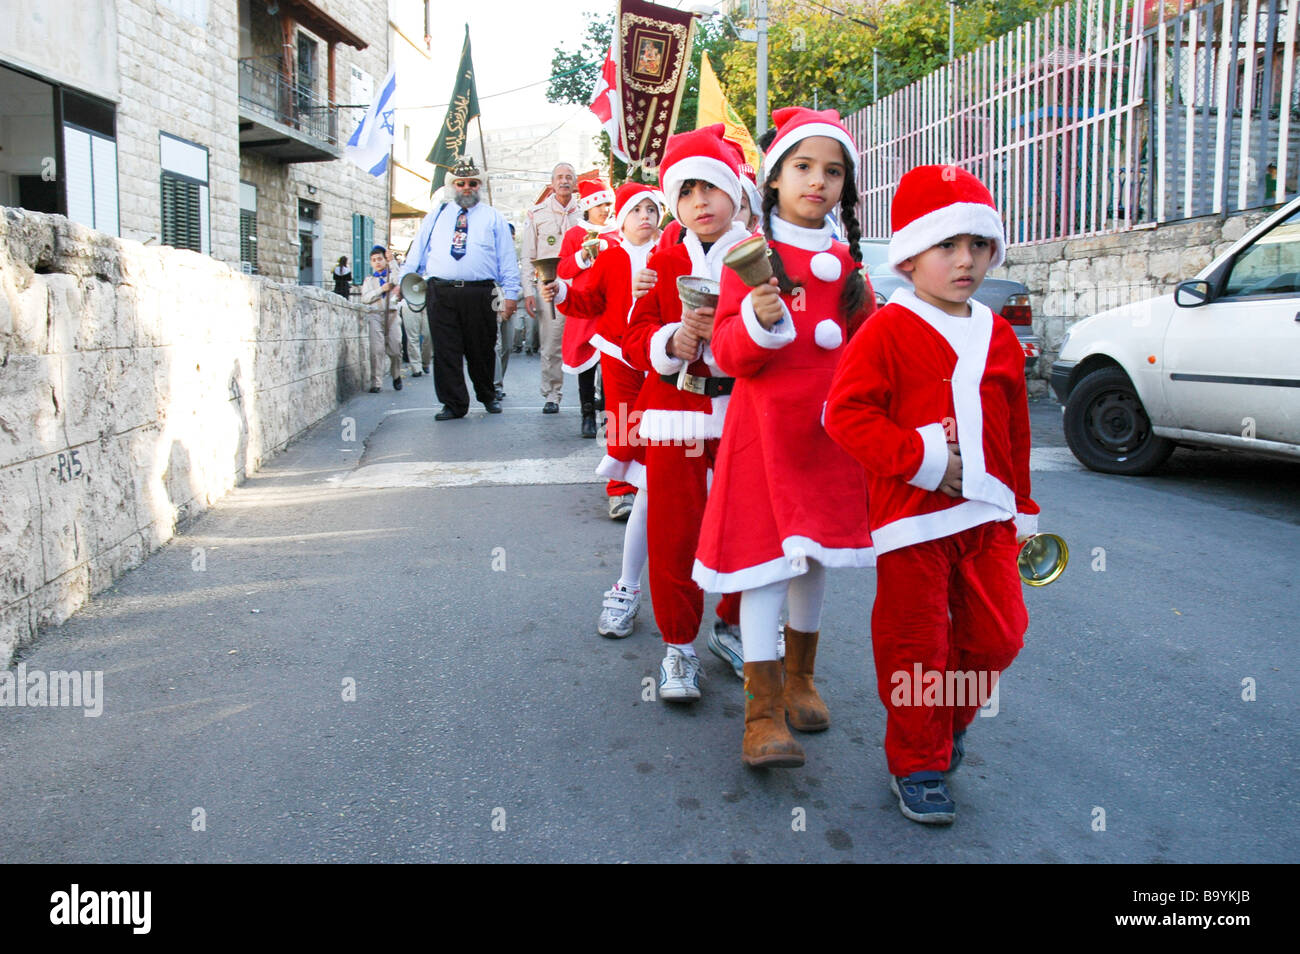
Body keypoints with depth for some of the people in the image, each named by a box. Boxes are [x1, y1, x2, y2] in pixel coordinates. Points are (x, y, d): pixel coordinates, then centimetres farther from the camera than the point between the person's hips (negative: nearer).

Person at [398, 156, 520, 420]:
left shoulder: (493, 218, 13)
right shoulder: (436, 216, 19)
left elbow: (507, 258, 7)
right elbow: (418, 250, 19)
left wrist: (510, 293, -1)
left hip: (480, 293, -1)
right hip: (441, 292, 1)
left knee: (482, 349, 6)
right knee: (446, 350, -2)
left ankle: (488, 396, 27)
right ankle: (454, 404, 7)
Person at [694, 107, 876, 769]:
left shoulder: (847, 262, 12)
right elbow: (729, 354, -10)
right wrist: (759, 321, -29)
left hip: (830, 431, 6)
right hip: (766, 428, -5)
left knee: (816, 558, 14)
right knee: (768, 560, -6)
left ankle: (799, 678, 32)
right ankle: (762, 710, 1)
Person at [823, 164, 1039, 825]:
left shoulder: (998, 335, 11)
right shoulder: (886, 331, -9)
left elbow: (1015, 428, 17)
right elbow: (846, 412, -16)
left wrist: (1021, 502, 18)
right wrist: (921, 458, -21)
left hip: (988, 514, 6)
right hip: (912, 516, -5)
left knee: (997, 633, 10)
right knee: (916, 645, 4)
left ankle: (950, 717, 38)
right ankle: (917, 764, 22)